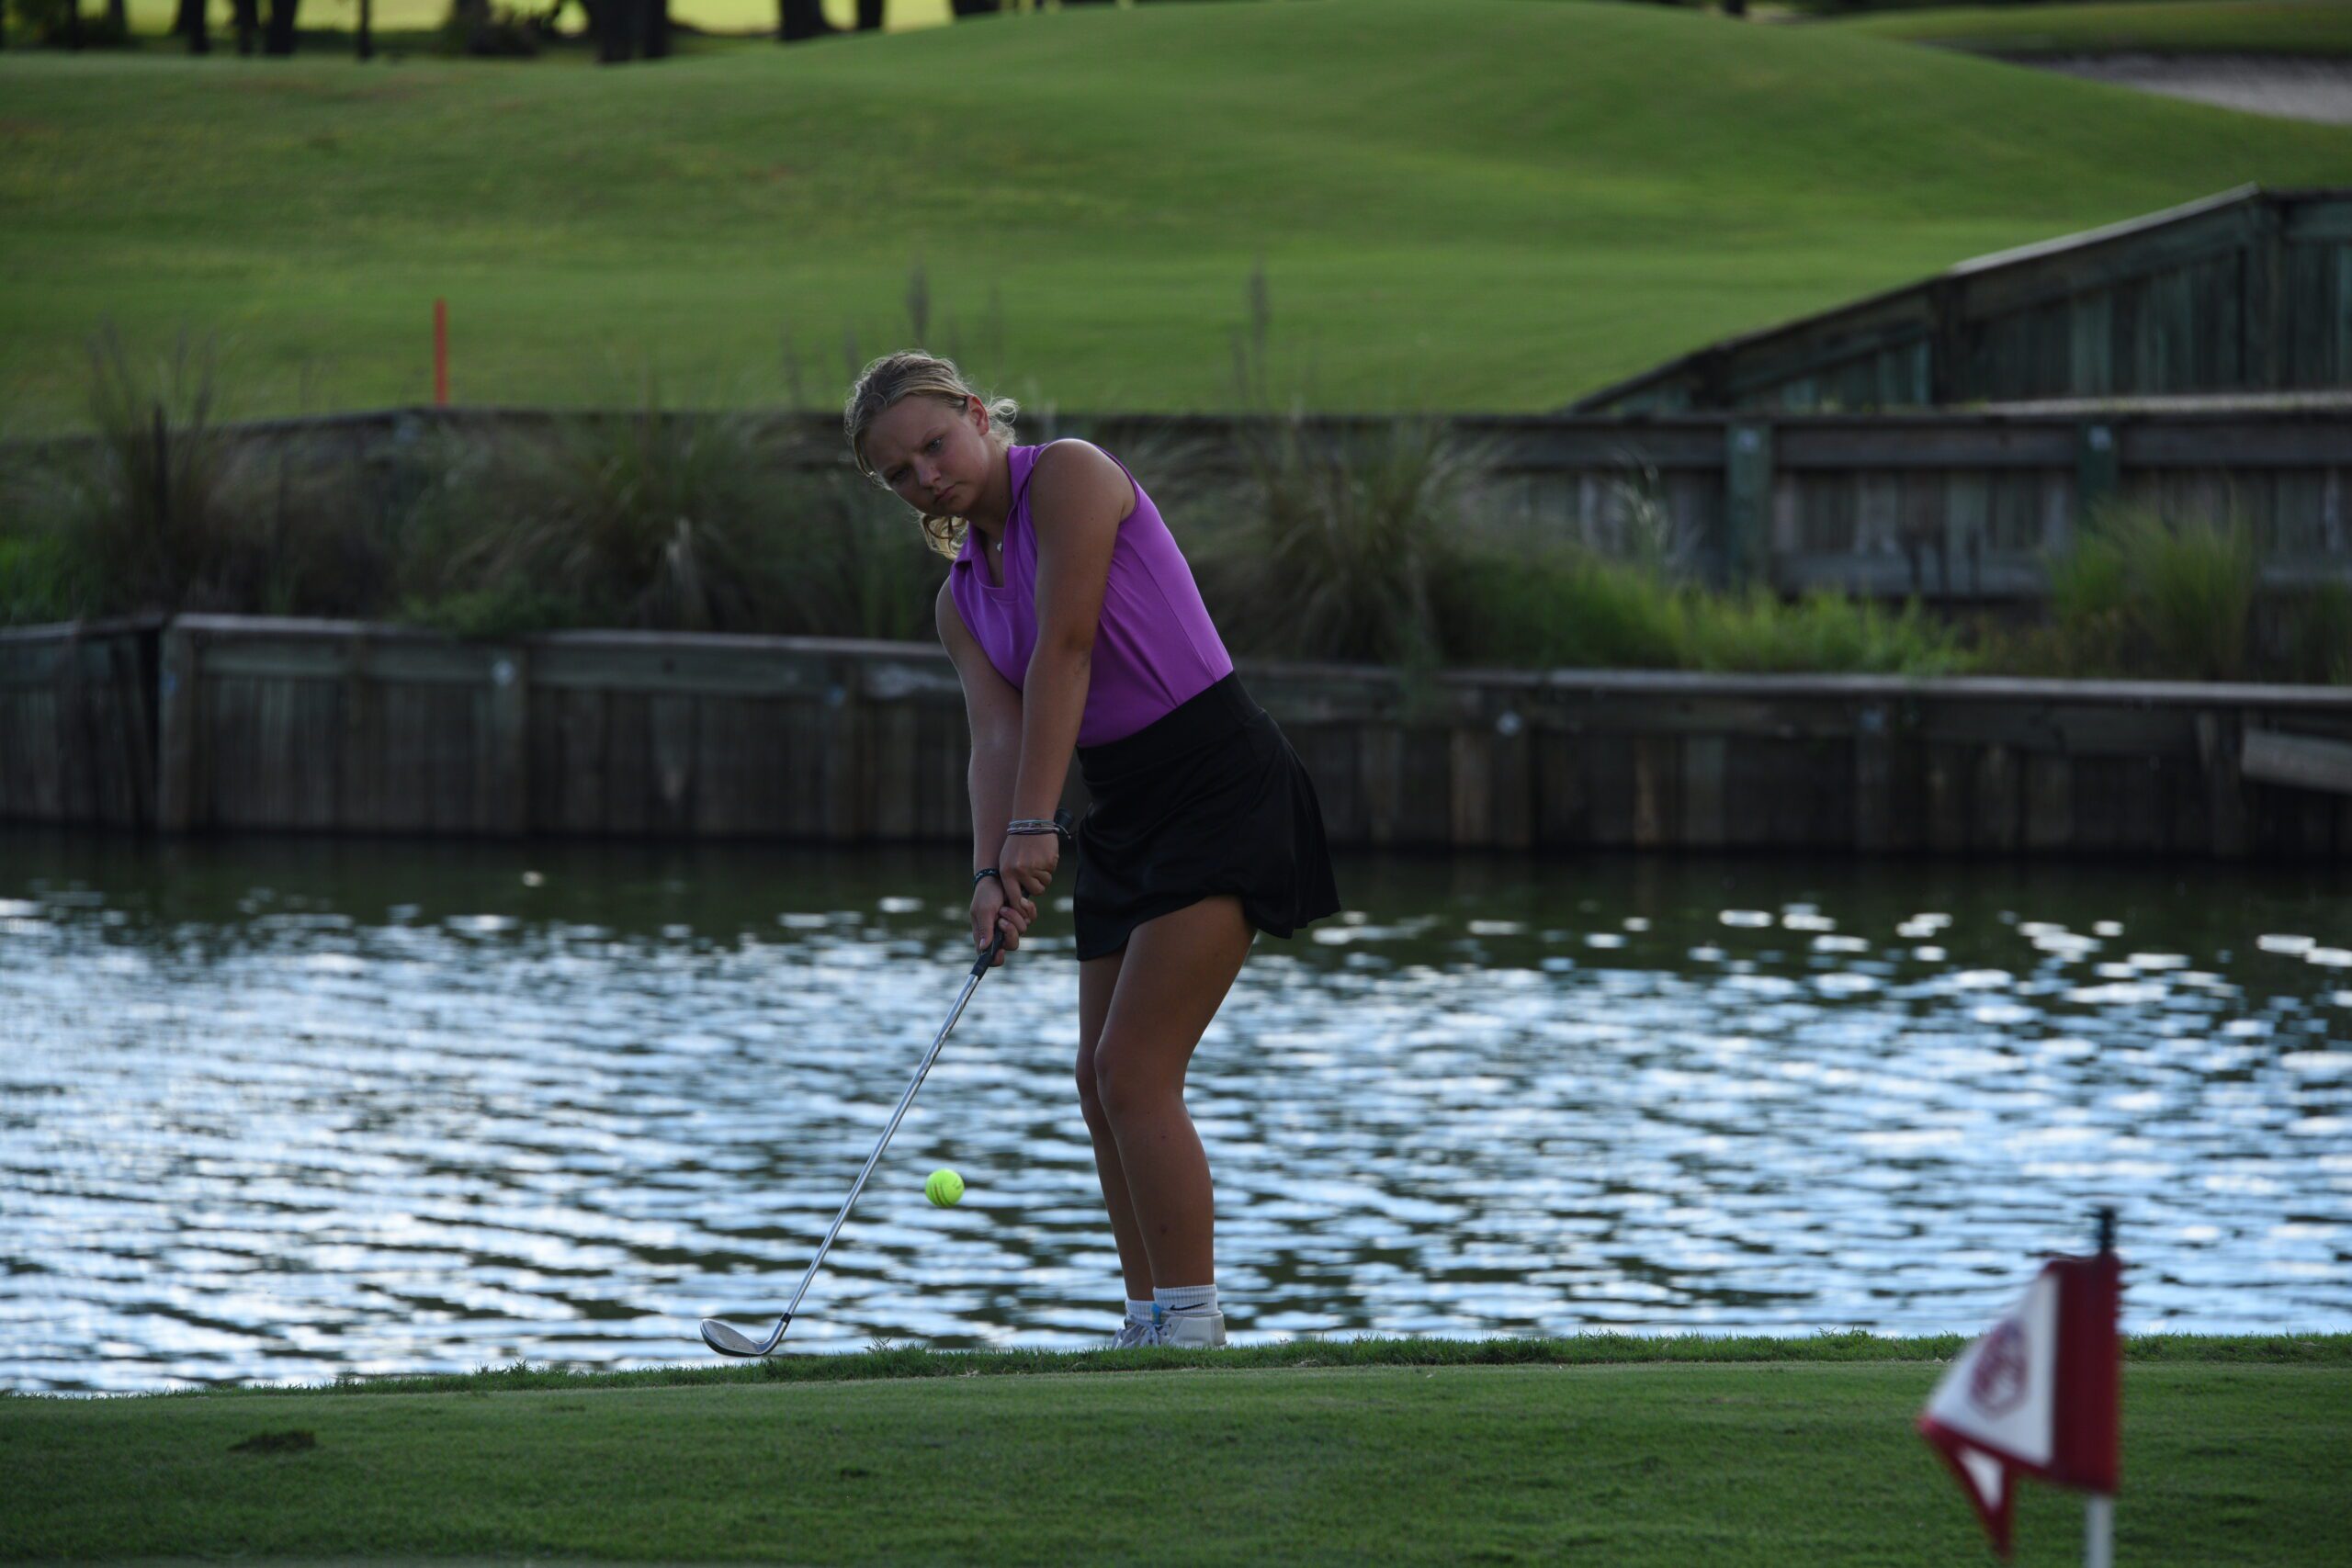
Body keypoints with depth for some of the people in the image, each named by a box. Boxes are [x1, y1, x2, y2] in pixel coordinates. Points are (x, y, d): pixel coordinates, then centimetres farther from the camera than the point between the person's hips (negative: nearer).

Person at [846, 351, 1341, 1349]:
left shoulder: (1070, 475, -9)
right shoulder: (962, 600, 13)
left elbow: (1065, 649, -17)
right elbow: (996, 733, -2)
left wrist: (1035, 826, -23)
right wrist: (991, 873, -20)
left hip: (1222, 786, -9)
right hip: (1126, 817, 9)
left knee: (1134, 1069, -15)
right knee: (1103, 1084, 7)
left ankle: (1193, 1329, -14)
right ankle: (1151, 1331, 14)